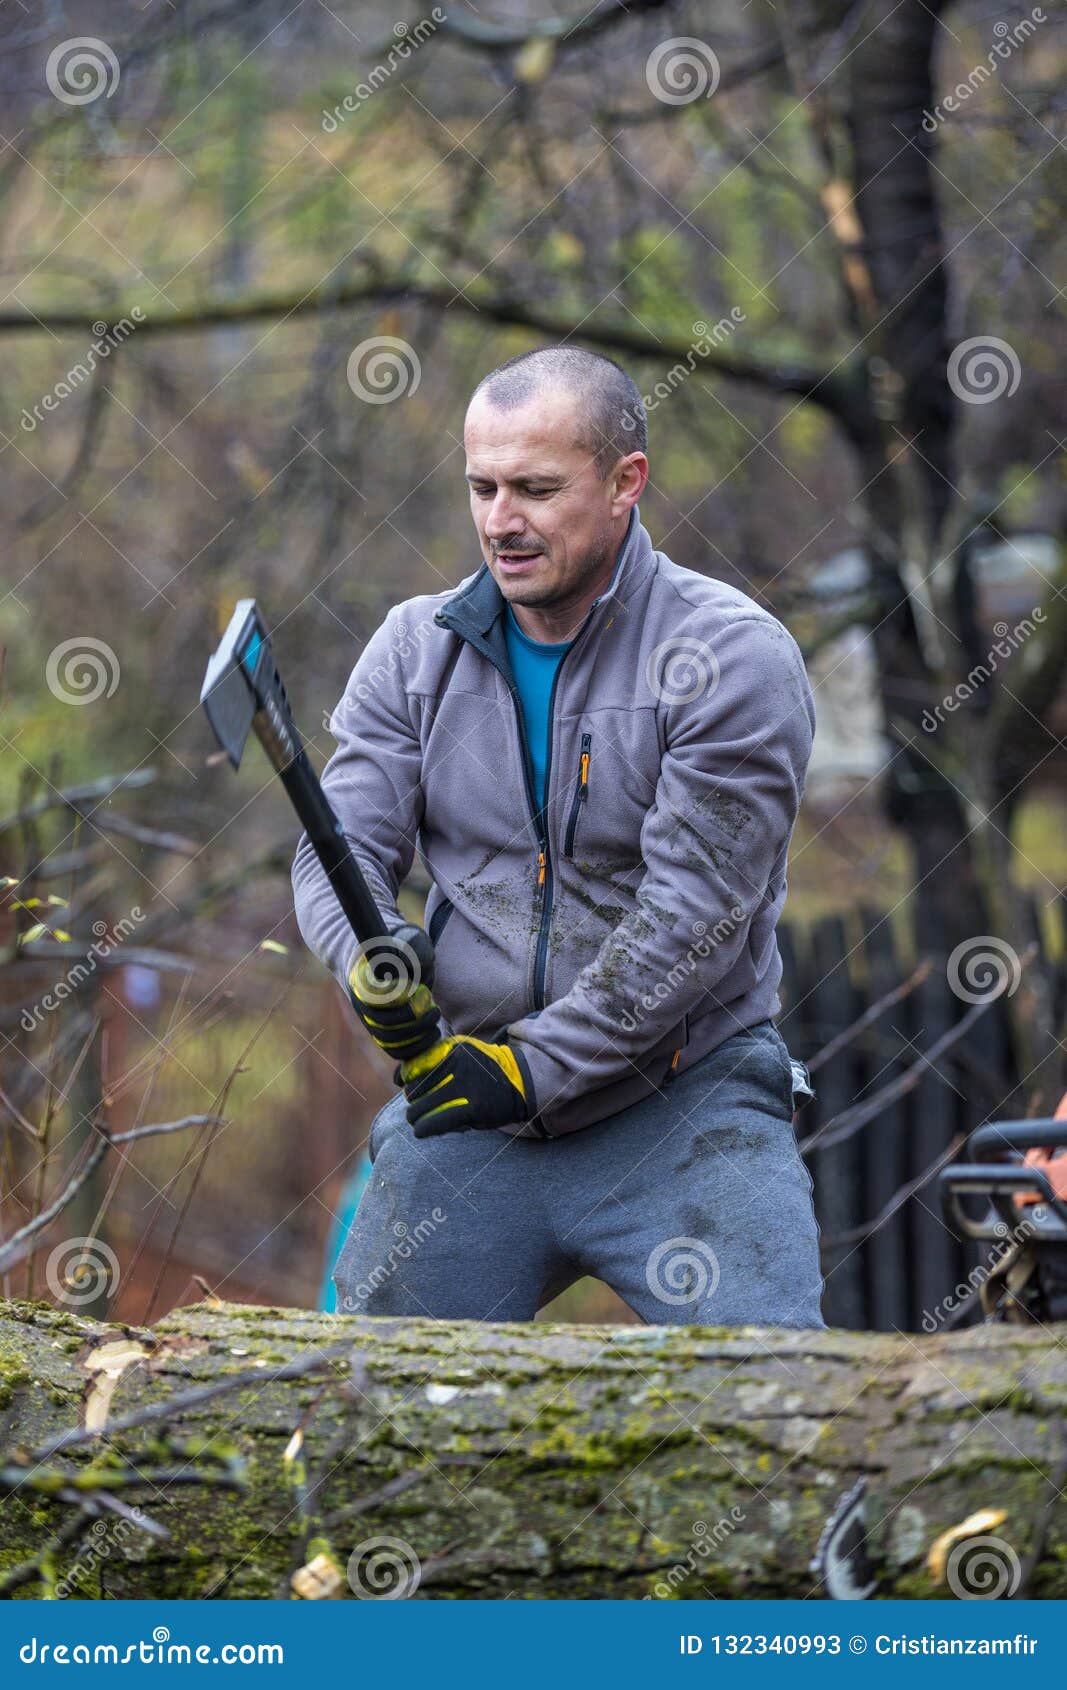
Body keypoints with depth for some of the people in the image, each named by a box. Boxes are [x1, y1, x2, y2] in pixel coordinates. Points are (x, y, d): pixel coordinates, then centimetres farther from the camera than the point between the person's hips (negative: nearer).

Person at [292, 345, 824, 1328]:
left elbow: (692, 912, -14)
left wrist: (538, 1065, -17)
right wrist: (372, 961, -20)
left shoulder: (733, 656, -8)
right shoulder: (416, 650, 8)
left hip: (685, 1108, -4)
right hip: (463, 1107, 4)